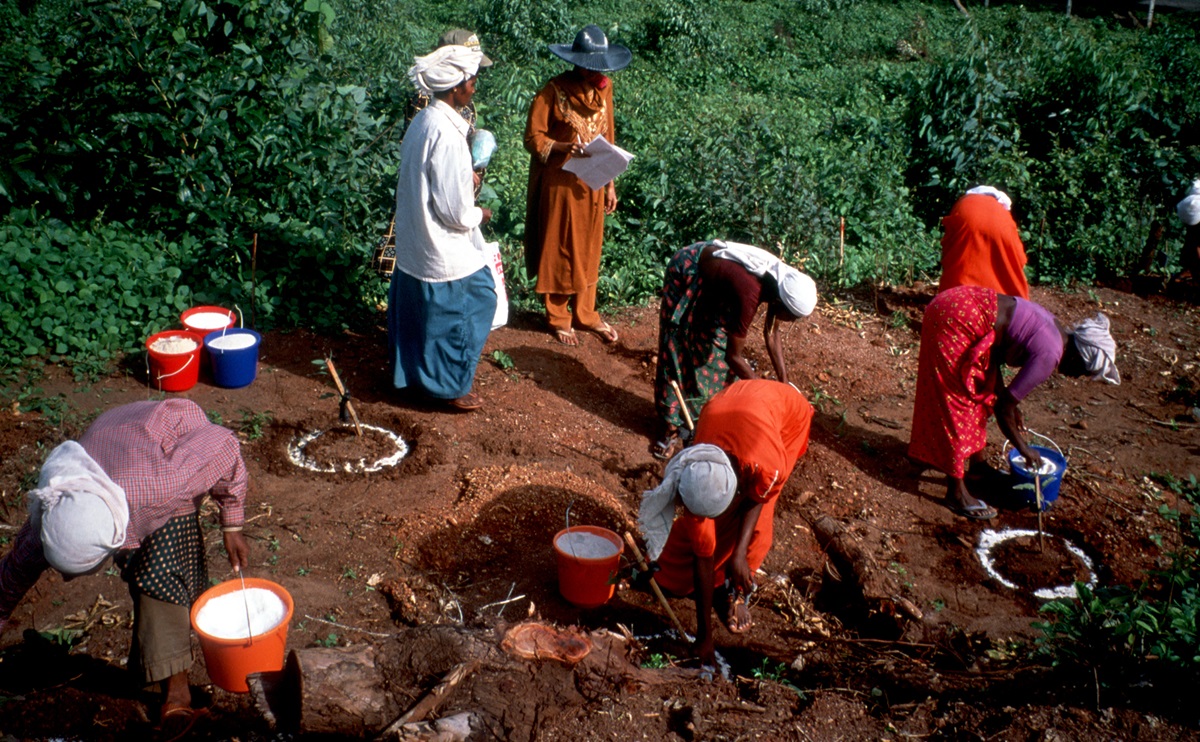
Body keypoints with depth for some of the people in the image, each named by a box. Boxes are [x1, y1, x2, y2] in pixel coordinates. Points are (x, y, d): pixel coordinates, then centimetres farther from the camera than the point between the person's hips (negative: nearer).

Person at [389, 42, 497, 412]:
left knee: (416, 309, 22)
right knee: (456, 312, 8)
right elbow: (457, 212, -23)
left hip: (413, 247, 9)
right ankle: (451, 387, 22)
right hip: (445, 253, -9)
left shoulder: (422, 121, 2)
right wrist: (480, 214, -5)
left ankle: (411, 373, 39)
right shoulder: (446, 135, -26)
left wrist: (467, 182, 11)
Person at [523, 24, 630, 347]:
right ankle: (558, 319, 22)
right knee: (557, 250, 8)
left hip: (593, 184, 5)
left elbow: (608, 137, 10)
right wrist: (566, 147, -28)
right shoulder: (554, 91, -15)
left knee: (588, 251, 14)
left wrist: (610, 184, 9)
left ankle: (586, 314, 29)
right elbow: (533, 138, -12)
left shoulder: (603, 88, 2)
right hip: (560, 183, -5)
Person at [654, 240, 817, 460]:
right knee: (678, 351, -4)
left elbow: (772, 335, -2)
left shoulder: (781, 282, -17)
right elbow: (733, 356, -29)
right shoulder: (750, 294, -40)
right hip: (687, 271, -8)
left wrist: (784, 383, -3)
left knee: (716, 343, 9)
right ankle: (670, 427, 4)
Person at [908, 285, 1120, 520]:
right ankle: (956, 493, 8)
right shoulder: (1049, 355, -14)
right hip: (955, 320, -10)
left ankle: (977, 468, 34)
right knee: (957, 403, -2)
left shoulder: (1054, 328, 11)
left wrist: (1008, 400, 17)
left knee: (982, 394, 19)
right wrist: (1025, 450, 4)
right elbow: (1004, 410, -10)